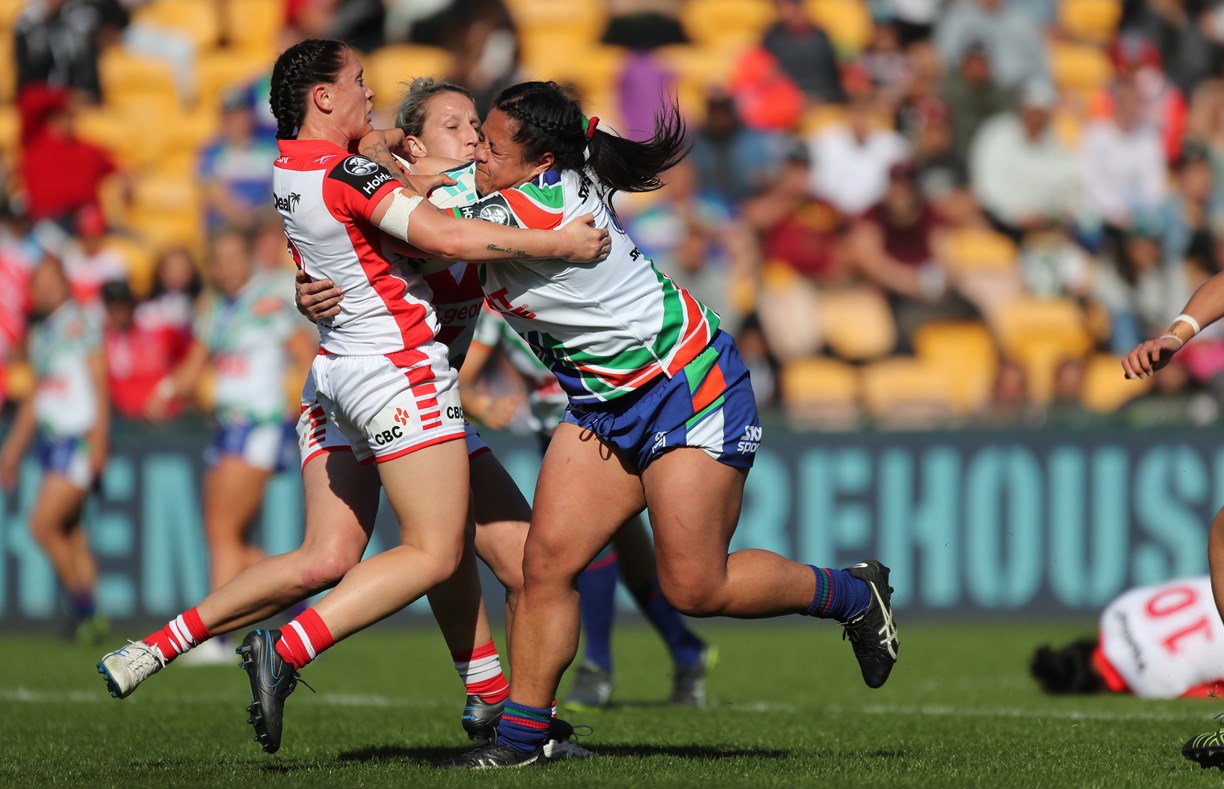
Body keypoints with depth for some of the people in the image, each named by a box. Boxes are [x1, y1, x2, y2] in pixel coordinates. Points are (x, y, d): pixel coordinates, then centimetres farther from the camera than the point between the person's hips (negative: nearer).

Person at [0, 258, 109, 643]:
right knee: (71, 535, 6)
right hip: (51, 441, 8)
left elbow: (100, 388, -11)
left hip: (78, 441, -8)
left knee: (43, 526, -13)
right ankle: (88, 620, 8)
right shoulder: (39, 334, 15)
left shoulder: (80, 326, -9)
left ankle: (84, 608, -4)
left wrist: (98, 443, -16)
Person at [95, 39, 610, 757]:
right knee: (434, 555, -5)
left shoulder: (286, 169, 9)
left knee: (324, 561, 10)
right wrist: (554, 244, -20)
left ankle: (156, 648, 5)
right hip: (401, 368, -9)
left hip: (336, 370, 9)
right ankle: (287, 651, -17)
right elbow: (443, 237, -25)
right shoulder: (344, 172, -17)